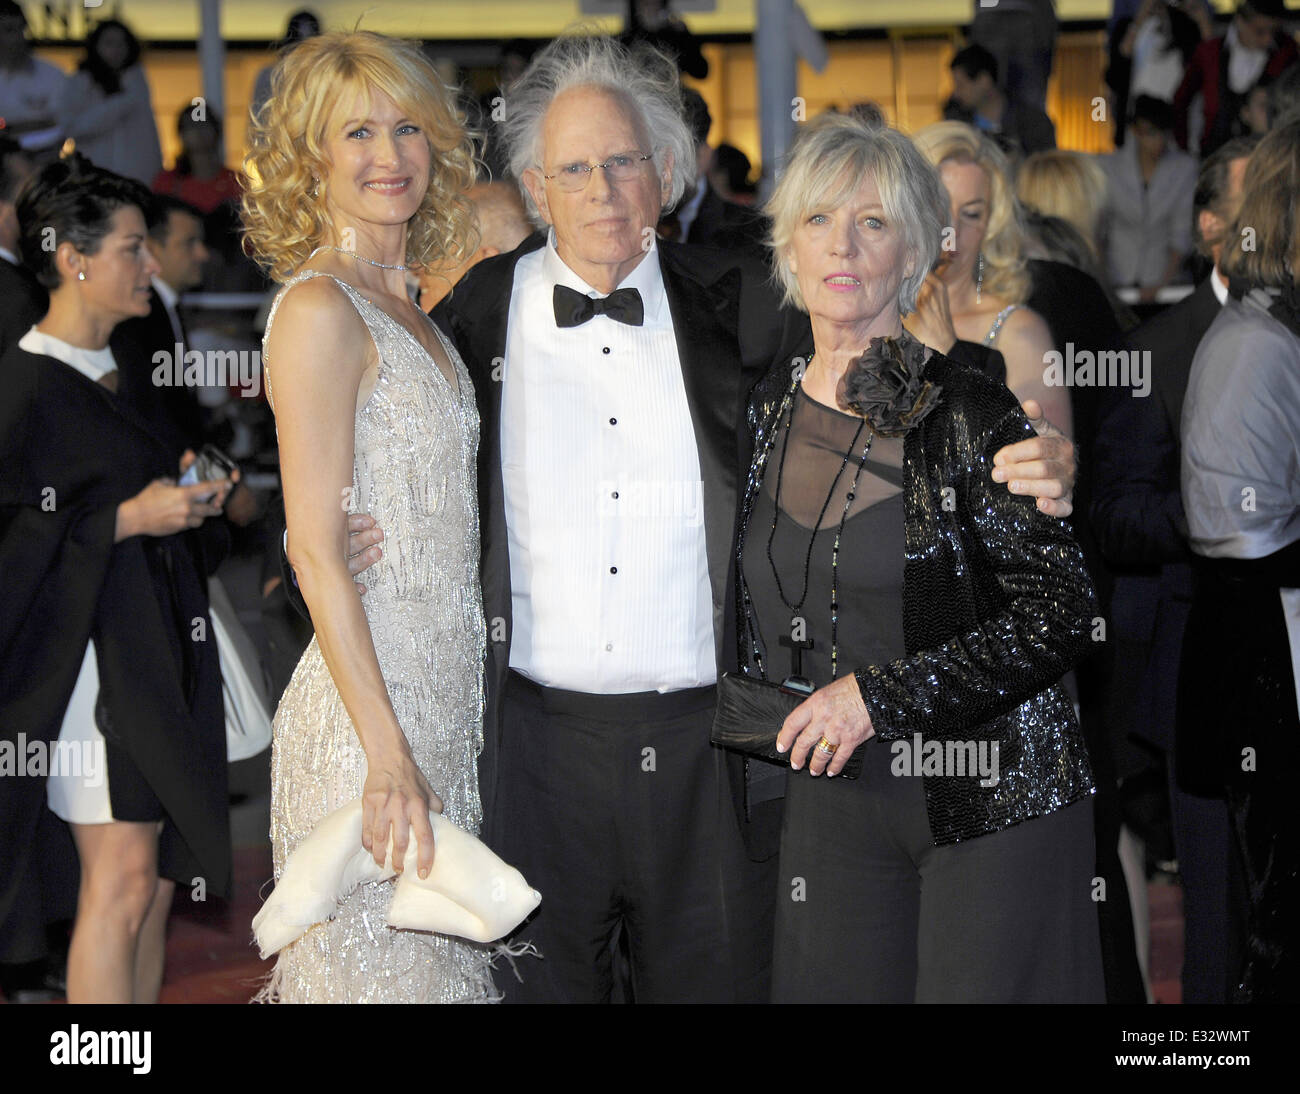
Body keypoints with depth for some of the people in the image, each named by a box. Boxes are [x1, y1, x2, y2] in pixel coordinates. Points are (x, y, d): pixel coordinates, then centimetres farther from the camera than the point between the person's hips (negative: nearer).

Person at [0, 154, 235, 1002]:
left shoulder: (121, 372, 14)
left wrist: (189, 498, 10)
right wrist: (129, 518, -18)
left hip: (161, 643, 9)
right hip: (92, 641, -8)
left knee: (159, 875, 7)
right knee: (123, 878, -9)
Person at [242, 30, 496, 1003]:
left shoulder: (399, 306, 13)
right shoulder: (320, 310, -13)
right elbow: (316, 551, -17)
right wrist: (388, 753, -21)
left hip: (442, 695, 9)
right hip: (370, 708, -9)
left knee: (440, 951, 13)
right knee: (384, 971, -2)